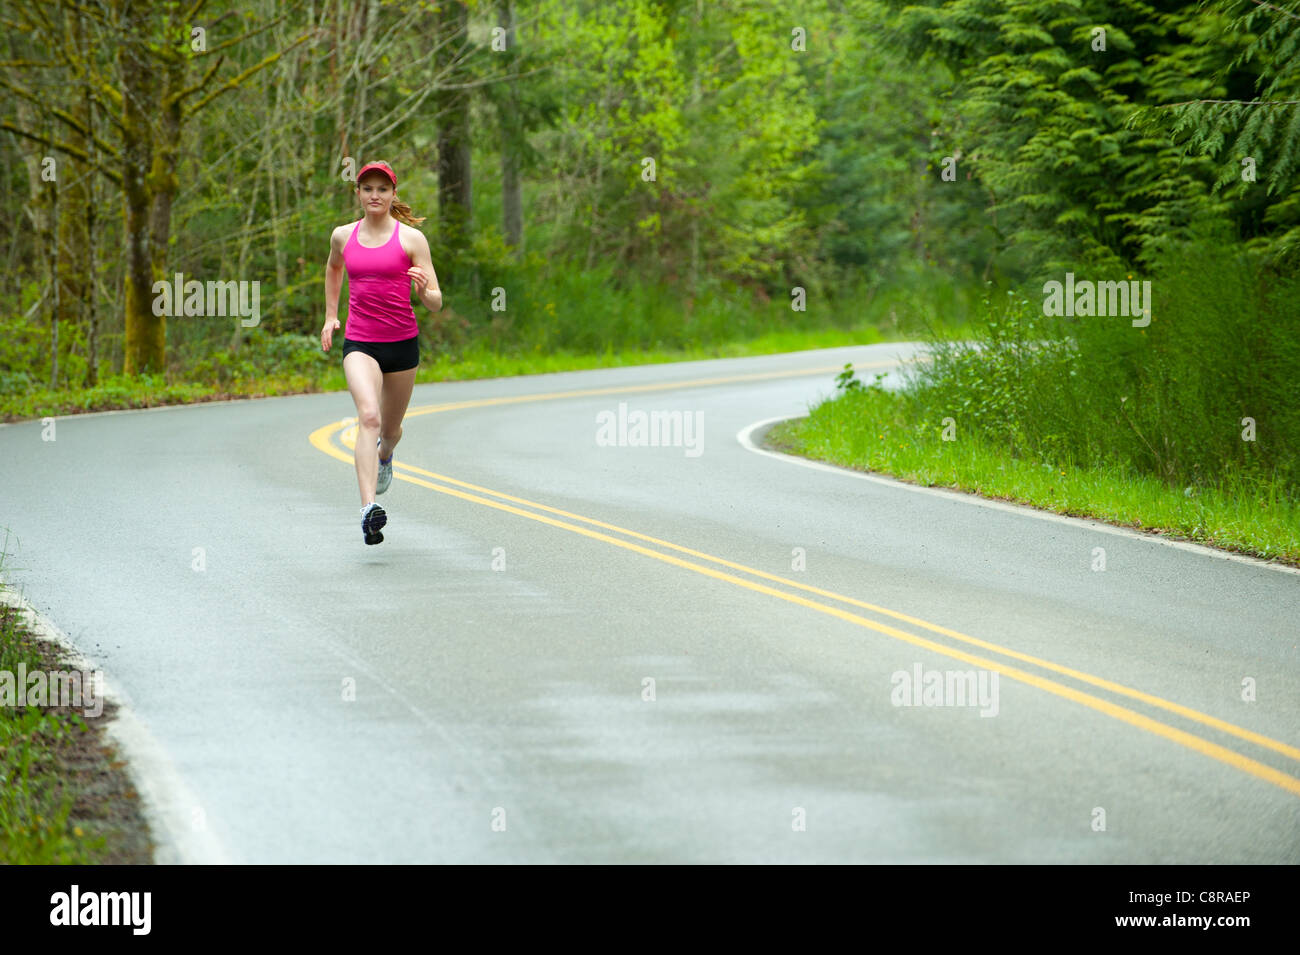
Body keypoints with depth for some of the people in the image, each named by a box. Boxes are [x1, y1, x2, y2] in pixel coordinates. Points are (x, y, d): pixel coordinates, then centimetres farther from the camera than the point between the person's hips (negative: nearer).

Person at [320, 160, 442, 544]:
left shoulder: (411, 238, -4)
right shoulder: (343, 236, 4)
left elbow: (436, 303, -5)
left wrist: (424, 290, -27)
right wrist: (330, 316, 24)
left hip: (402, 342, 0)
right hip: (359, 343, 0)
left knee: (390, 429, 16)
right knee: (368, 416, -24)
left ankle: (385, 455, 57)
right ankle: (368, 509, -35)